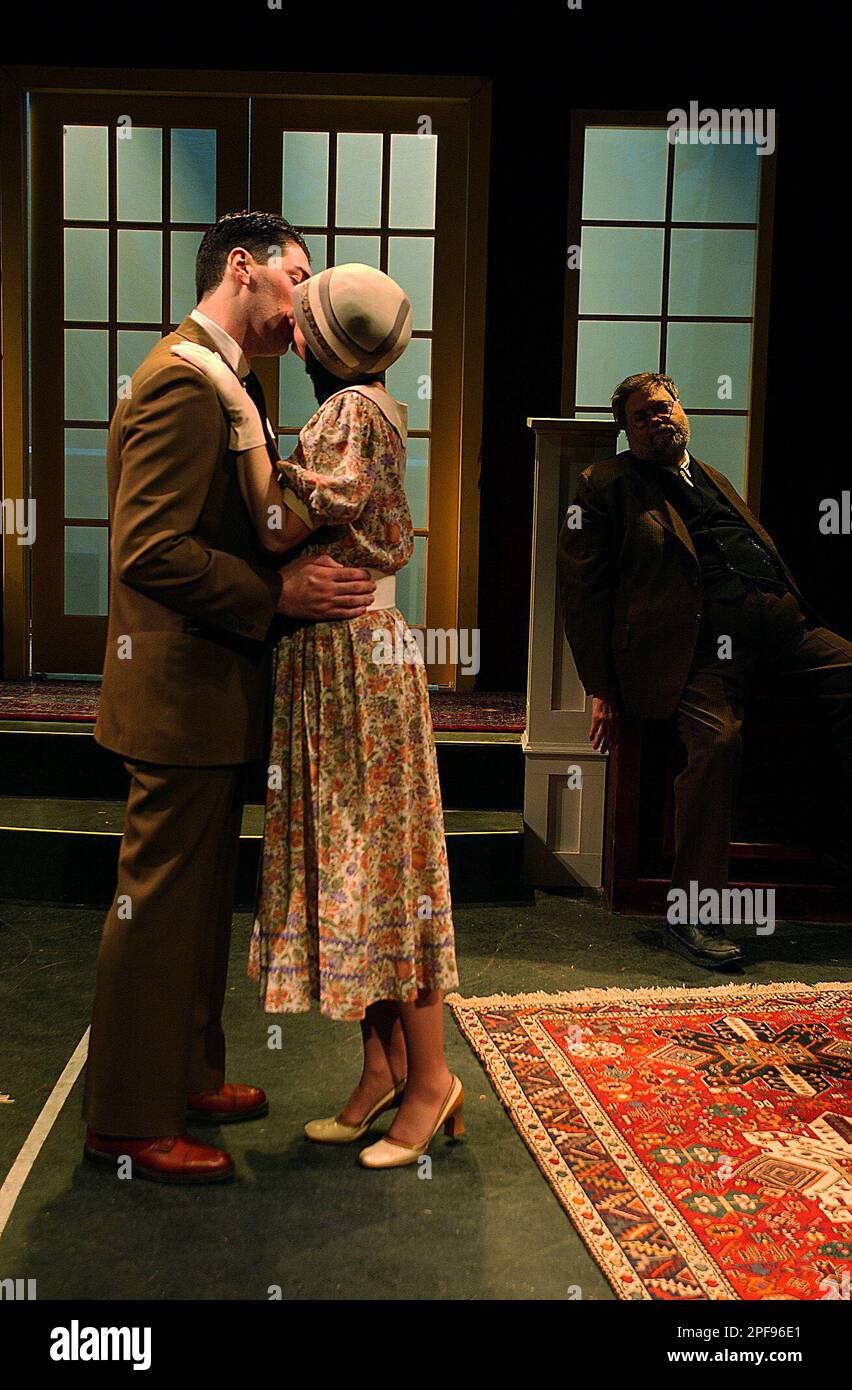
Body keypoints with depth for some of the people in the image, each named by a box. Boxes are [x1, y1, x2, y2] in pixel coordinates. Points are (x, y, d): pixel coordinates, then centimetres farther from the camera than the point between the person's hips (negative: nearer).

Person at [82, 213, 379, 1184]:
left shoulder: (216, 378, 16)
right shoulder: (184, 379, -17)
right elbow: (149, 549, -25)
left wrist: (292, 579, 7)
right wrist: (277, 593, -21)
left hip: (210, 686, 11)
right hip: (184, 693, -11)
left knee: (197, 900, 19)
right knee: (160, 905, 1)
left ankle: (184, 1076, 35)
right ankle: (126, 1121, 16)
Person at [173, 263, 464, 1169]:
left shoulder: (354, 412, -14)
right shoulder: (351, 410, 14)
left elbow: (282, 528, -17)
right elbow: (304, 531, 11)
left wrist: (243, 415, -16)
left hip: (357, 661, -10)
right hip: (328, 659, 10)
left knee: (377, 863, -2)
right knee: (351, 863, 12)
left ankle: (431, 1077, 11)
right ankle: (383, 1065, 23)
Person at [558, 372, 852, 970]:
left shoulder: (714, 480, 32)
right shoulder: (606, 485, 13)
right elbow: (582, 588, 6)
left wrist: (800, 613, 18)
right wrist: (602, 688, -1)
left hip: (780, 621, 6)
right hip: (701, 634, -6)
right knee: (716, 743, -27)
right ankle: (693, 915, -16)